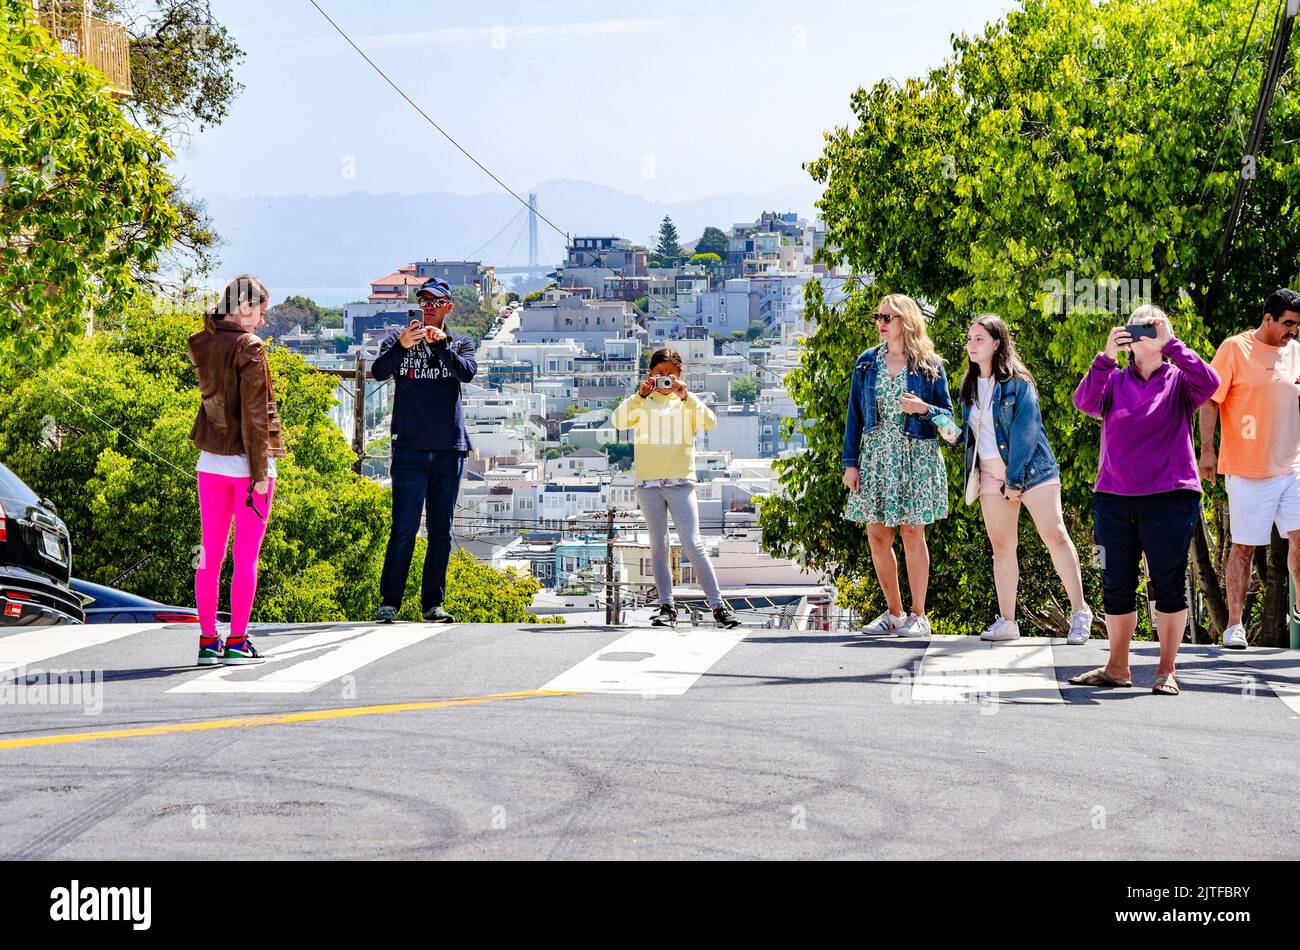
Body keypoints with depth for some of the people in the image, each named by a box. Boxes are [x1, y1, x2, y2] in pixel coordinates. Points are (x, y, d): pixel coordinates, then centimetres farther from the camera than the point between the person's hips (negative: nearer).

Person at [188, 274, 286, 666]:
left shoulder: (202, 345, 4)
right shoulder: (248, 348, -14)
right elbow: (254, 416, -16)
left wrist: (217, 315, 18)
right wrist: (260, 473, -13)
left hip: (211, 463, 6)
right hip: (246, 463, -6)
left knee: (210, 555, 9)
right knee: (247, 558, 2)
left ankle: (208, 641, 10)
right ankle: (237, 642, 2)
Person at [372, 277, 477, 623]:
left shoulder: (461, 343, 11)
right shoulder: (398, 338, 8)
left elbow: (468, 372, -10)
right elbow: (379, 371, -10)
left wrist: (442, 344, -27)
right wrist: (401, 346, -29)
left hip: (449, 450, 2)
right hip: (410, 448, -2)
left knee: (441, 530, 6)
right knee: (404, 527, -7)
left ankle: (433, 603, 12)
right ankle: (389, 601, -3)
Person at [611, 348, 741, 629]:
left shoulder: (688, 402, 10)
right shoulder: (642, 403, 10)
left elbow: (710, 422, -8)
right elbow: (618, 421, -7)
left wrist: (685, 396, -17)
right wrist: (641, 395, -18)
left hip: (681, 481, -1)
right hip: (648, 482, 1)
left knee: (693, 544, -8)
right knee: (659, 545, 2)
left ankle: (718, 606, -7)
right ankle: (667, 607, 4)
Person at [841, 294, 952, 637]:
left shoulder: (929, 364, 0)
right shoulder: (867, 362, 8)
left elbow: (948, 415, 4)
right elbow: (855, 414, 8)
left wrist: (923, 409, -17)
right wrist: (850, 463, 3)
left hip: (916, 457, -3)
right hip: (875, 456, 3)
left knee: (912, 533, -2)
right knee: (877, 535, 1)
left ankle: (918, 615, 7)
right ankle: (894, 613, 14)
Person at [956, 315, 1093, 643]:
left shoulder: (1018, 383, -9)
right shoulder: (970, 386, 11)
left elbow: (1025, 432, -13)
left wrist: (1015, 480, -15)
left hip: (1032, 469, -6)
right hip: (991, 477, 6)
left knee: (1055, 536, -11)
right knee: (1001, 545, 3)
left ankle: (1080, 613, -5)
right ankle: (1006, 621, 5)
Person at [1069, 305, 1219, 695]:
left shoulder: (1178, 380, 4)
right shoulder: (1114, 380, 10)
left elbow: (1208, 382, -18)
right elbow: (1084, 401, -9)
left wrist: (1170, 343, -20)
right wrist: (1106, 356, -22)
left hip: (1170, 497, -3)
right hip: (1113, 498, 3)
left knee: (1168, 585, 0)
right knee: (1116, 586, 8)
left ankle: (1166, 670, 9)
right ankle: (1117, 667, 19)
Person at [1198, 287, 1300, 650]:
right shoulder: (1235, 348, -5)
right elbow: (1210, 400, -5)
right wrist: (1208, 449, -12)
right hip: (1248, 469, -4)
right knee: (1243, 547, -1)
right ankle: (1234, 625, 6)